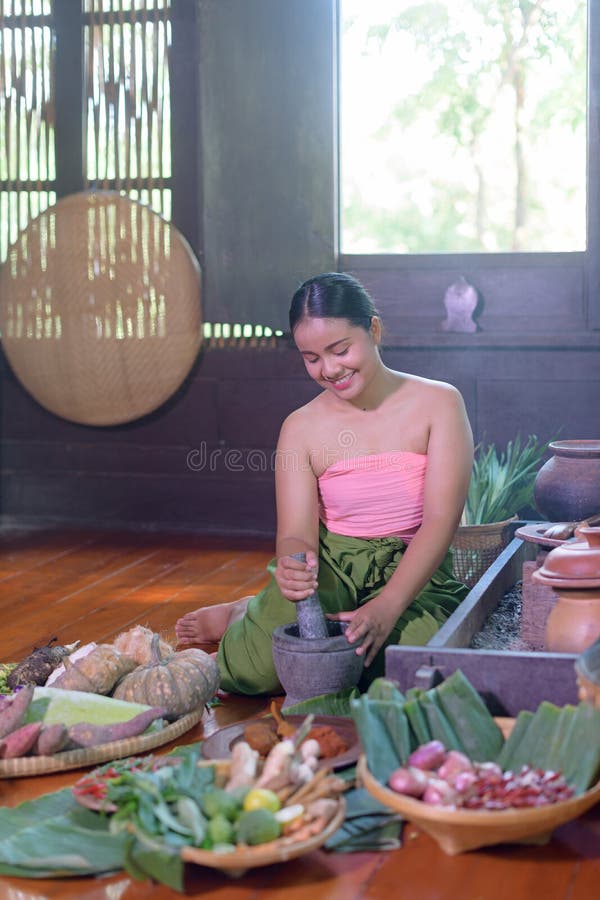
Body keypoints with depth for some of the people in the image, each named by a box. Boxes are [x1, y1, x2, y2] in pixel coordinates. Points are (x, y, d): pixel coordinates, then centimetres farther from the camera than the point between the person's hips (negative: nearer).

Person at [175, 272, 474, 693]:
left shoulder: (438, 404, -5)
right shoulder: (301, 429, 1)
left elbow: (440, 521, -13)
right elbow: (296, 534, -6)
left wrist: (387, 607, -27)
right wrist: (293, 569, -33)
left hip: (413, 572, 0)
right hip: (332, 567, 0)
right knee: (256, 669, -30)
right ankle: (255, 617, 12)